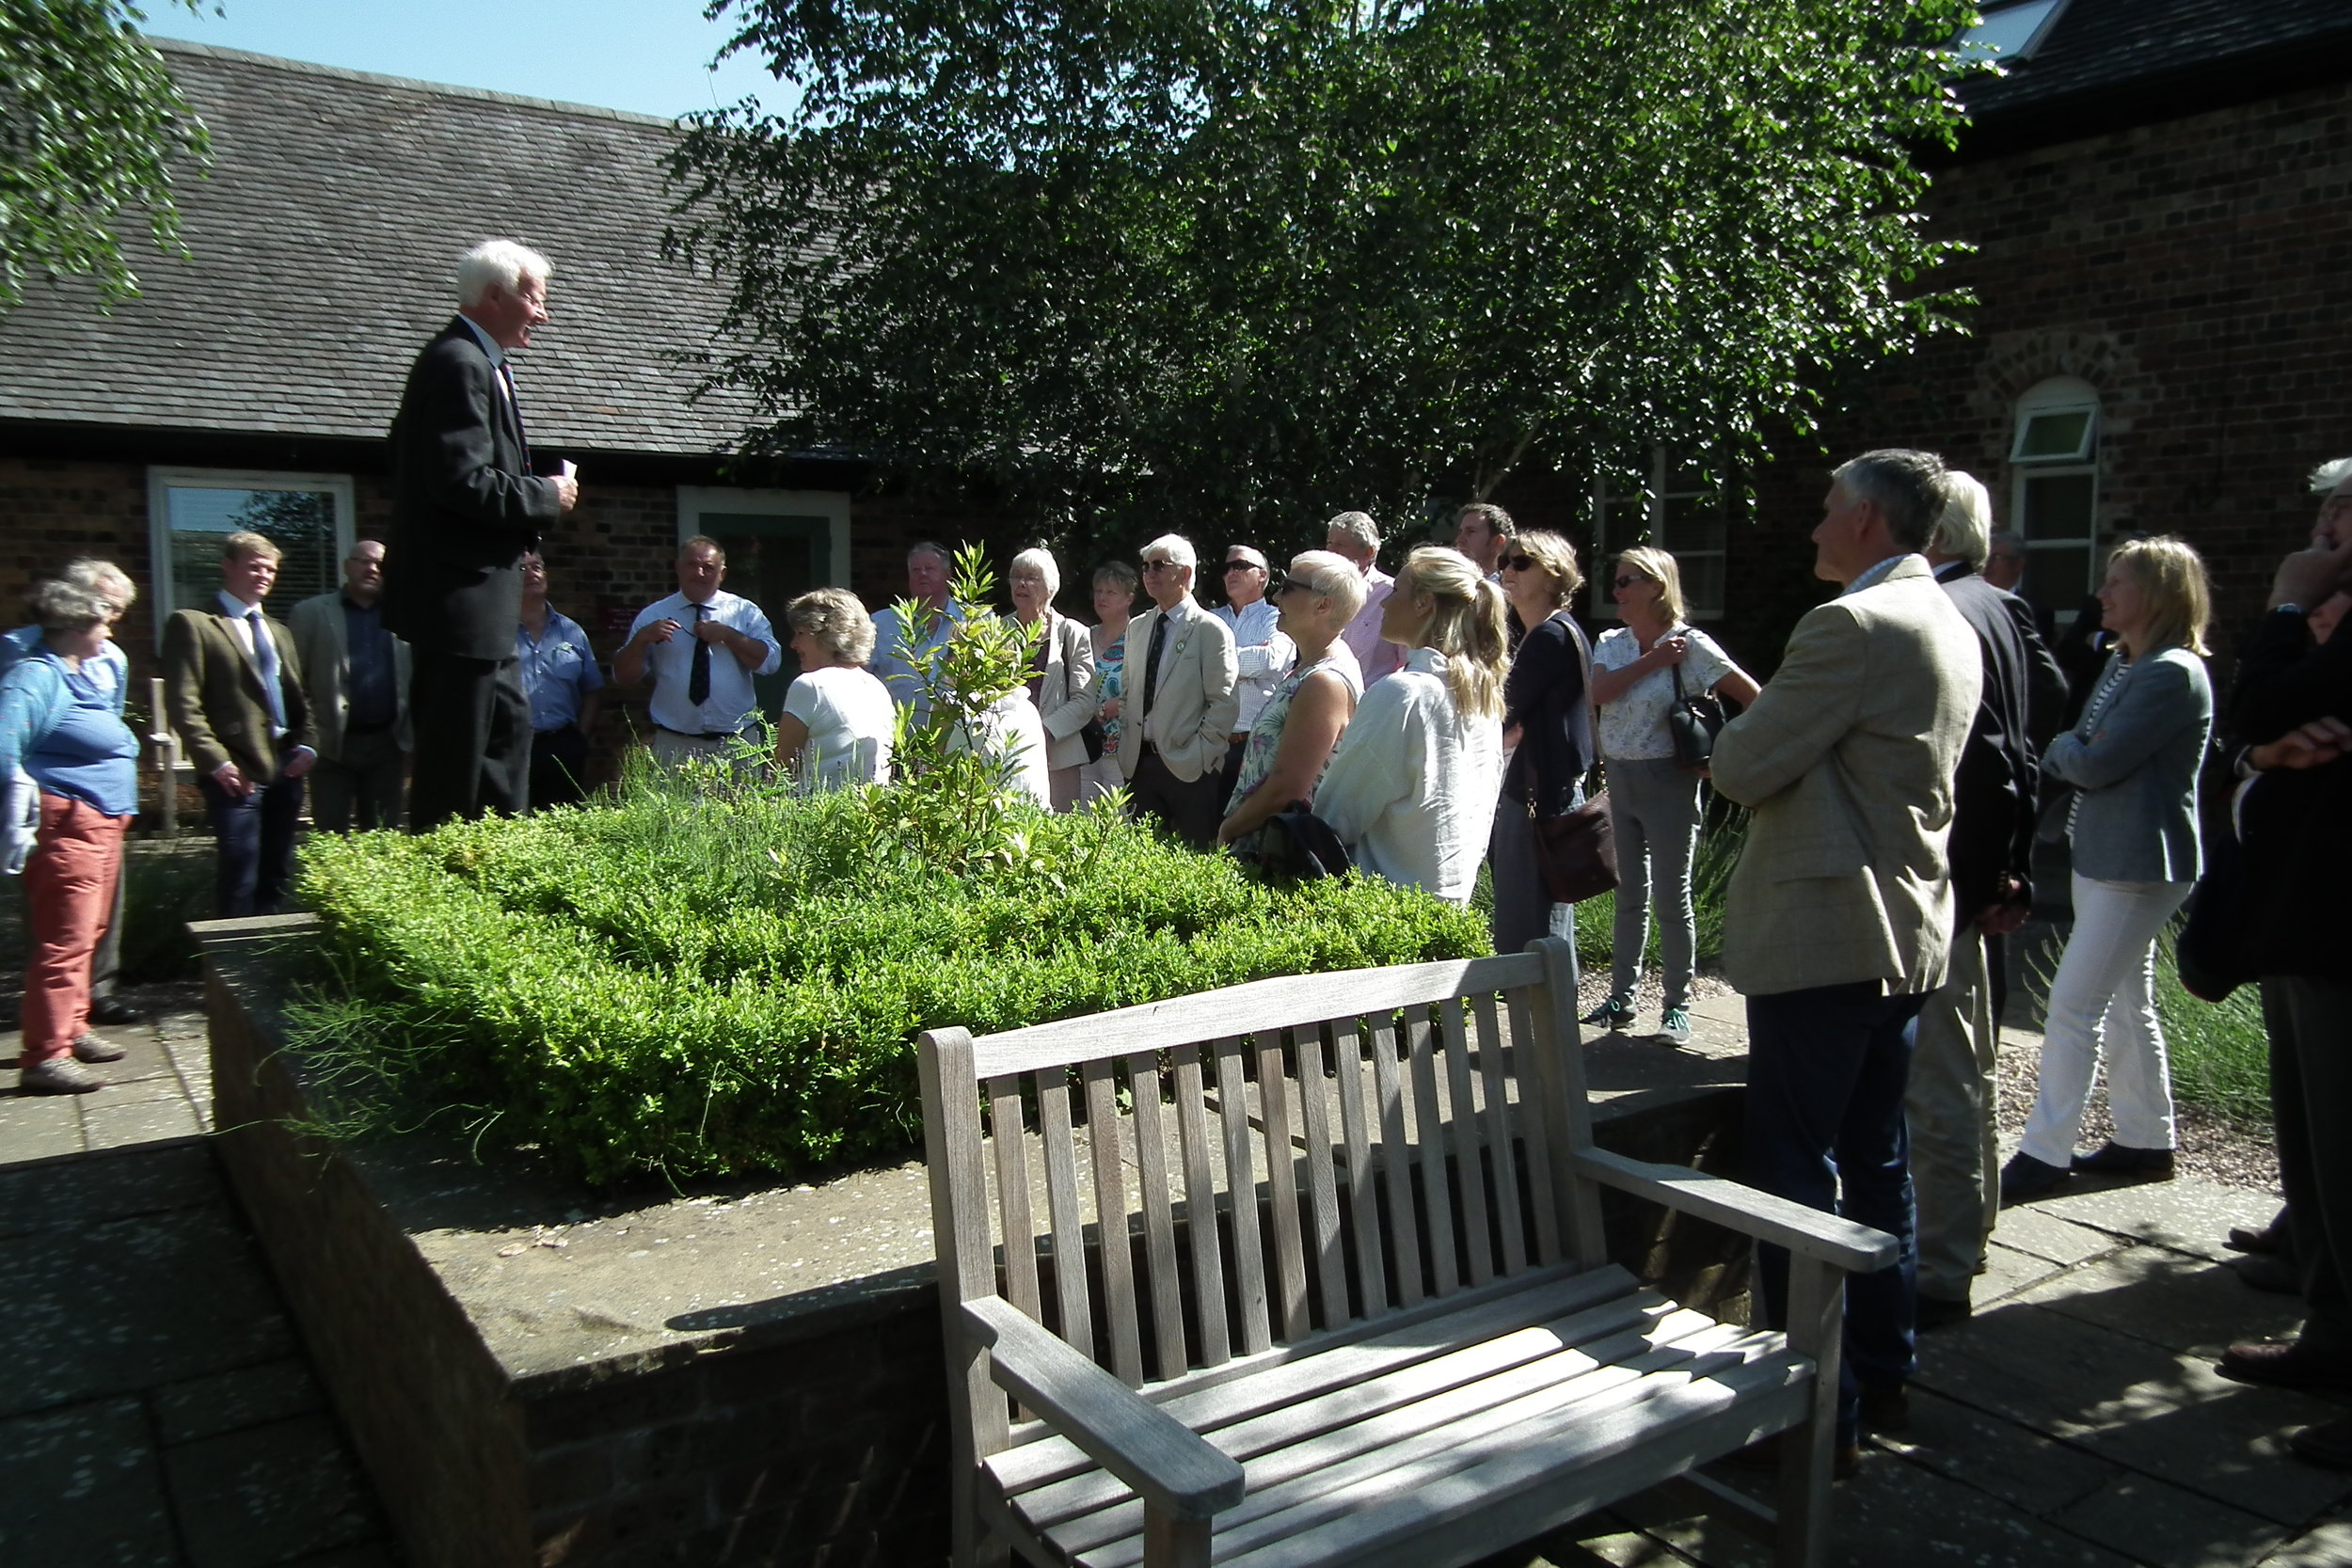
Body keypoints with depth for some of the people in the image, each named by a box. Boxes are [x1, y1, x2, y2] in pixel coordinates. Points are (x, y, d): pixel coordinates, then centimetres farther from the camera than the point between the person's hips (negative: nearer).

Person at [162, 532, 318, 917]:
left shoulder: (279, 630, 20)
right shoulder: (192, 624, -2)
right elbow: (183, 704, -9)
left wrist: (306, 745, 4)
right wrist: (217, 762, -15)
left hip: (286, 768, 7)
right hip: (239, 772, -7)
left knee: (278, 875, 11)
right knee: (241, 879, -6)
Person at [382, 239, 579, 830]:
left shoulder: (476, 362, 17)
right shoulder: (460, 363, -15)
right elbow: (463, 482, -24)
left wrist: (540, 495, 8)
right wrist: (547, 497, -12)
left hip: (476, 602, 11)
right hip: (460, 597, -11)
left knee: (506, 727, 16)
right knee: (455, 755, -5)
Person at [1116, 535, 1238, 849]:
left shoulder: (1211, 630, -4)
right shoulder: (1137, 627, 16)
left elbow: (1224, 704, -9)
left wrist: (1197, 752, -13)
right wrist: (1127, 744, 10)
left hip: (1189, 768, -6)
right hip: (1140, 764, 6)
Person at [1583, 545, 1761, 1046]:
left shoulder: (1690, 645, -10)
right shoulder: (1611, 643, 6)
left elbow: (1754, 698, -10)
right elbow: (1599, 692, -12)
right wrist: (1653, 660, -15)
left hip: (1667, 781, -6)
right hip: (1619, 778, 6)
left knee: (1671, 897, 1)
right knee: (1630, 894, 12)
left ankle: (1677, 1005, 11)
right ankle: (1622, 996, 20)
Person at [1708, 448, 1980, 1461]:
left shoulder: (1852, 625, -17)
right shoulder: (1952, 628, 14)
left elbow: (1742, 769, -17)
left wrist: (1737, 735, 4)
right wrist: (1771, 718, 12)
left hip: (1822, 936, -10)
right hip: (1908, 931, 10)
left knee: (1795, 1176, -1)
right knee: (1875, 1161, 18)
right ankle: (1882, 1373, 30)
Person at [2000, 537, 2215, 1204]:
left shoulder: (2173, 673, -18)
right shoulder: (2123, 665, 12)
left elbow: (2096, 763, -20)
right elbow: (2087, 757, 14)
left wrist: (2060, 749, -1)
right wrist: (2074, 750, -6)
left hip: (2138, 865, -10)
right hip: (2102, 855, 10)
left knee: (2074, 1002, -9)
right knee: (2125, 1003, 16)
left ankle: (2045, 1154, -4)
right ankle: (2146, 1140, 28)